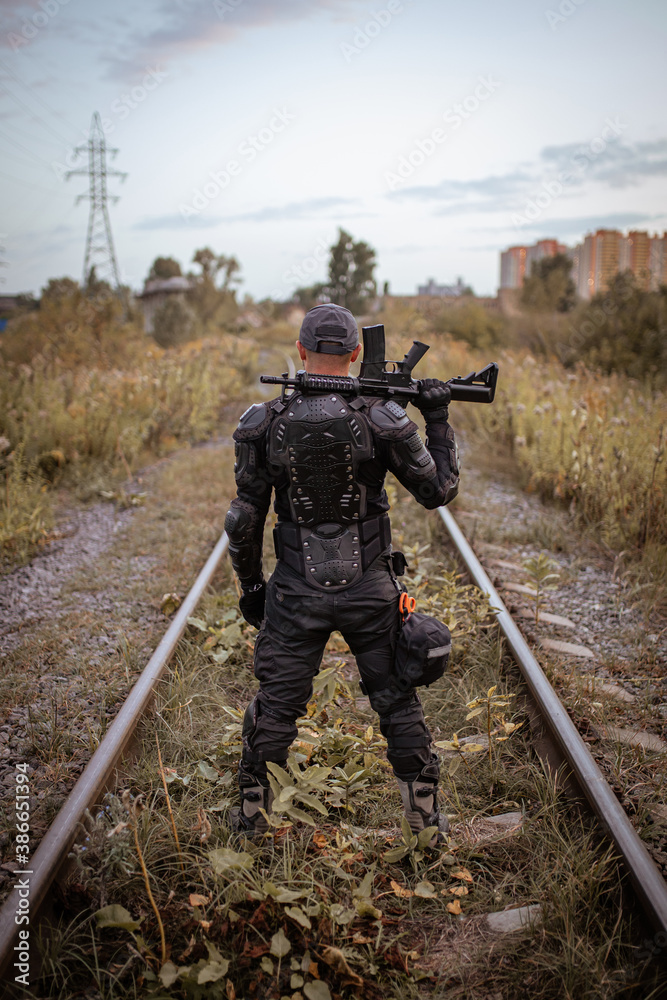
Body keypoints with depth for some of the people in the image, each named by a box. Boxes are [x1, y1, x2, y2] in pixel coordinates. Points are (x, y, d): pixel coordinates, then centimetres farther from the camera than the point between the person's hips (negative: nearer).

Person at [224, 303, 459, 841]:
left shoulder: (265, 423, -7)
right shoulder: (381, 419, -12)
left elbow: (244, 519, -2)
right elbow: (439, 490, -2)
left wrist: (249, 584, 11)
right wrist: (438, 419, 9)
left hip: (296, 593, 1)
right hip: (369, 590, -1)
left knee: (276, 702, 17)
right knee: (398, 700, 17)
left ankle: (252, 810, 31)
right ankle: (425, 811, 29)